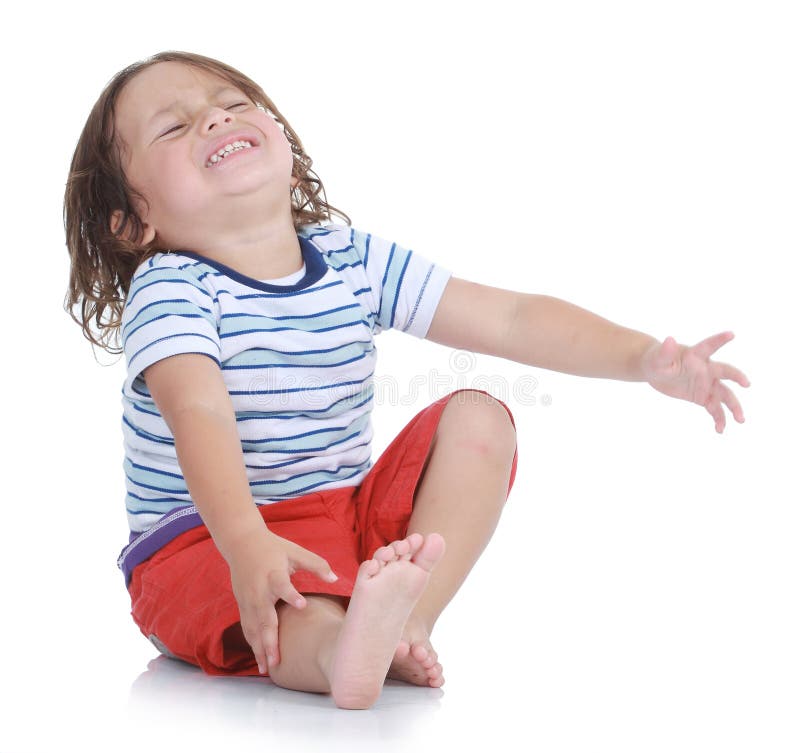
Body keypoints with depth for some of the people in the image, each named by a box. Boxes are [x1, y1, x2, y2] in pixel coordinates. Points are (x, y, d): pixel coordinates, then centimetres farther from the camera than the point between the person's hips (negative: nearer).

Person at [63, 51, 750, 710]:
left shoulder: (355, 261, 3)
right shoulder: (167, 287, -13)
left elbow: (511, 319, 0)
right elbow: (201, 415, -31)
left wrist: (644, 357, -14)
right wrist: (247, 543, -50)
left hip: (348, 520, 6)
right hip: (207, 537, -6)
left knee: (478, 417, -10)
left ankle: (408, 615, -30)